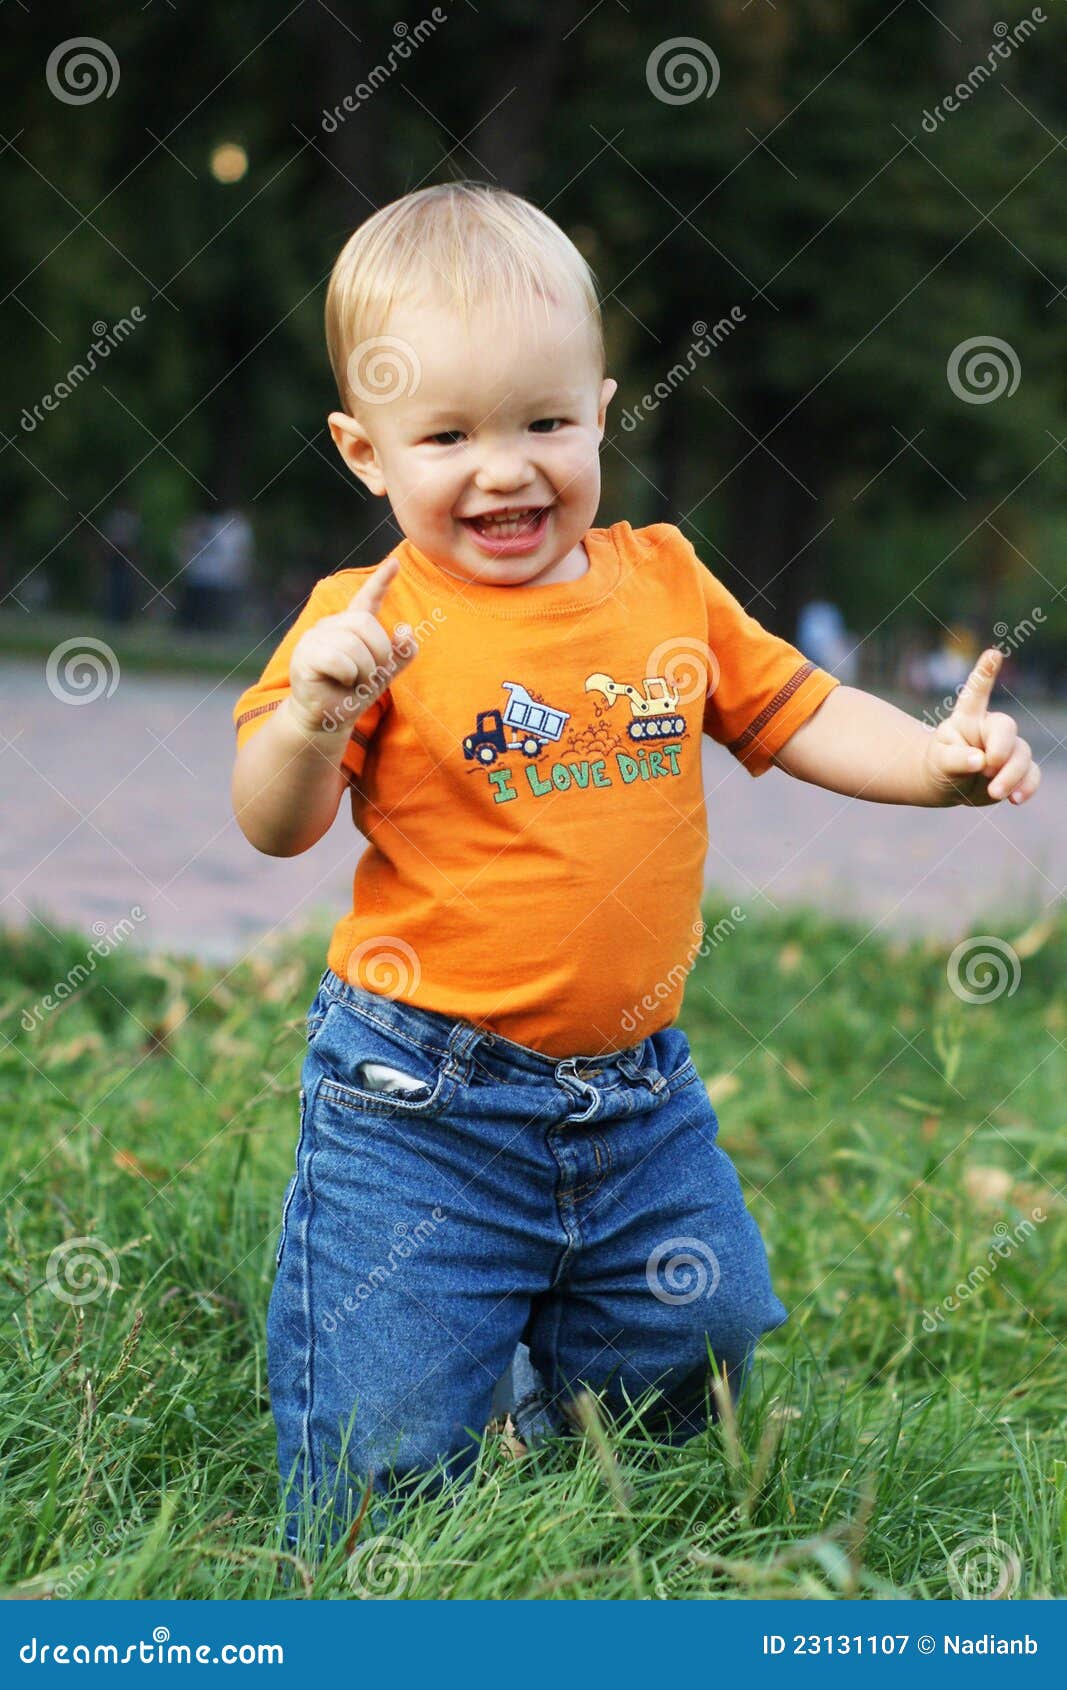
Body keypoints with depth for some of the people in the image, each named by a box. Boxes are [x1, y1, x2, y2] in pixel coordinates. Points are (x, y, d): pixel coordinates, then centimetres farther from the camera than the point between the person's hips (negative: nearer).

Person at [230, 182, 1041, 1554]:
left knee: (701, 1343, 19)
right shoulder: (372, 620, -12)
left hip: (638, 1092, 5)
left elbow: (794, 714, 11)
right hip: (423, 1103, -4)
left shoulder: (664, 582, 2)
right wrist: (314, 716, -35)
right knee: (388, 1456, -1)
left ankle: (534, 1397, 45)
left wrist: (942, 758, -5)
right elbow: (273, 827, -15)